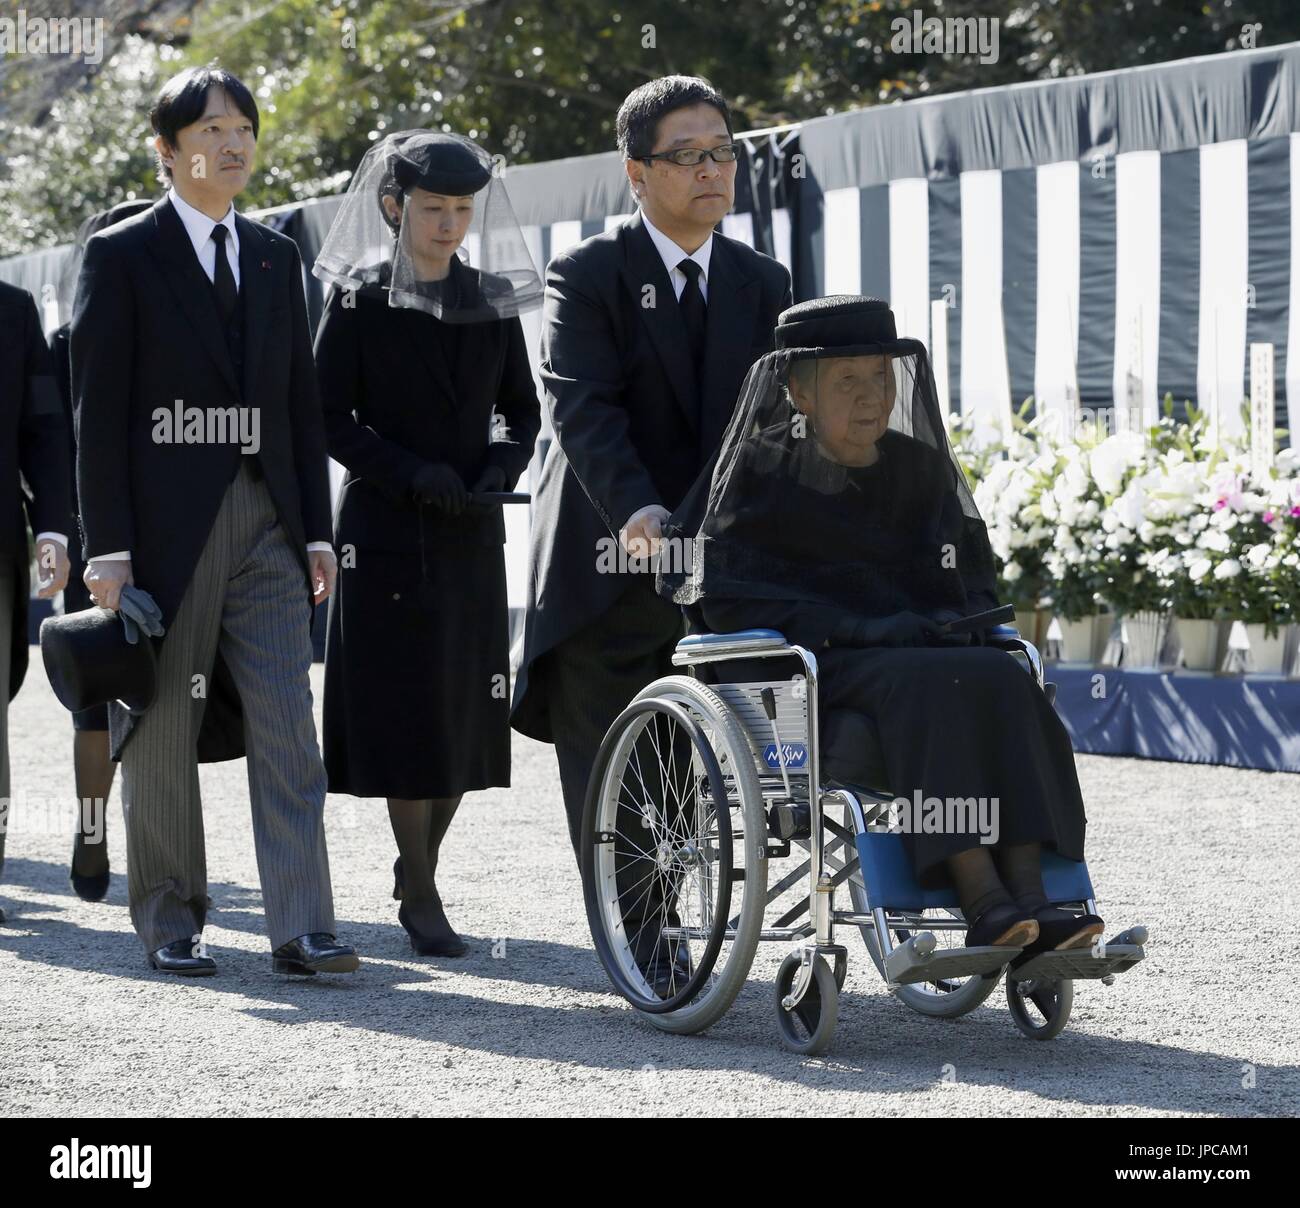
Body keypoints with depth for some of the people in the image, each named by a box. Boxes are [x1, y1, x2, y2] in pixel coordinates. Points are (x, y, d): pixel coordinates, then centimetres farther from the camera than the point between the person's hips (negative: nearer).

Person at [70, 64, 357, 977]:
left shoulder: (276, 258, 14)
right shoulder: (123, 255, -1)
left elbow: (302, 403, 15)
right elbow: (98, 411, -5)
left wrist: (317, 531, 9)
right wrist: (108, 548, -11)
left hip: (266, 523, 4)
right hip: (166, 523, -4)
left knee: (288, 728, -5)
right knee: (163, 734, 4)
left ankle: (301, 929, -7)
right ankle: (171, 924, 15)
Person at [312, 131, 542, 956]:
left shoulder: (495, 302, 9)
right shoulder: (360, 302, -1)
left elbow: (523, 409, 14)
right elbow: (330, 417, -5)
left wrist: (501, 467, -6)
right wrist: (412, 473, -16)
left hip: (472, 528, 4)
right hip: (387, 526, -4)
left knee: (468, 707, 4)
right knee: (404, 705, -6)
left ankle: (420, 860, 23)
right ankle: (421, 896, 0)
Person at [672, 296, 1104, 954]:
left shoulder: (920, 468, 15)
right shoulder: (764, 469, 1)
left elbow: (970, 578, 21)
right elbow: (725, 600, -7)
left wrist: (954, 624, -3)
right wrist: (854, 632, -17)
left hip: (913, 648, 5)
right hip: (806, 671, -5)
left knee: (1002, 680, -28)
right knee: (933, 688, -34)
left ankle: (1029, 897, -40)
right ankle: (983, 901, -43)